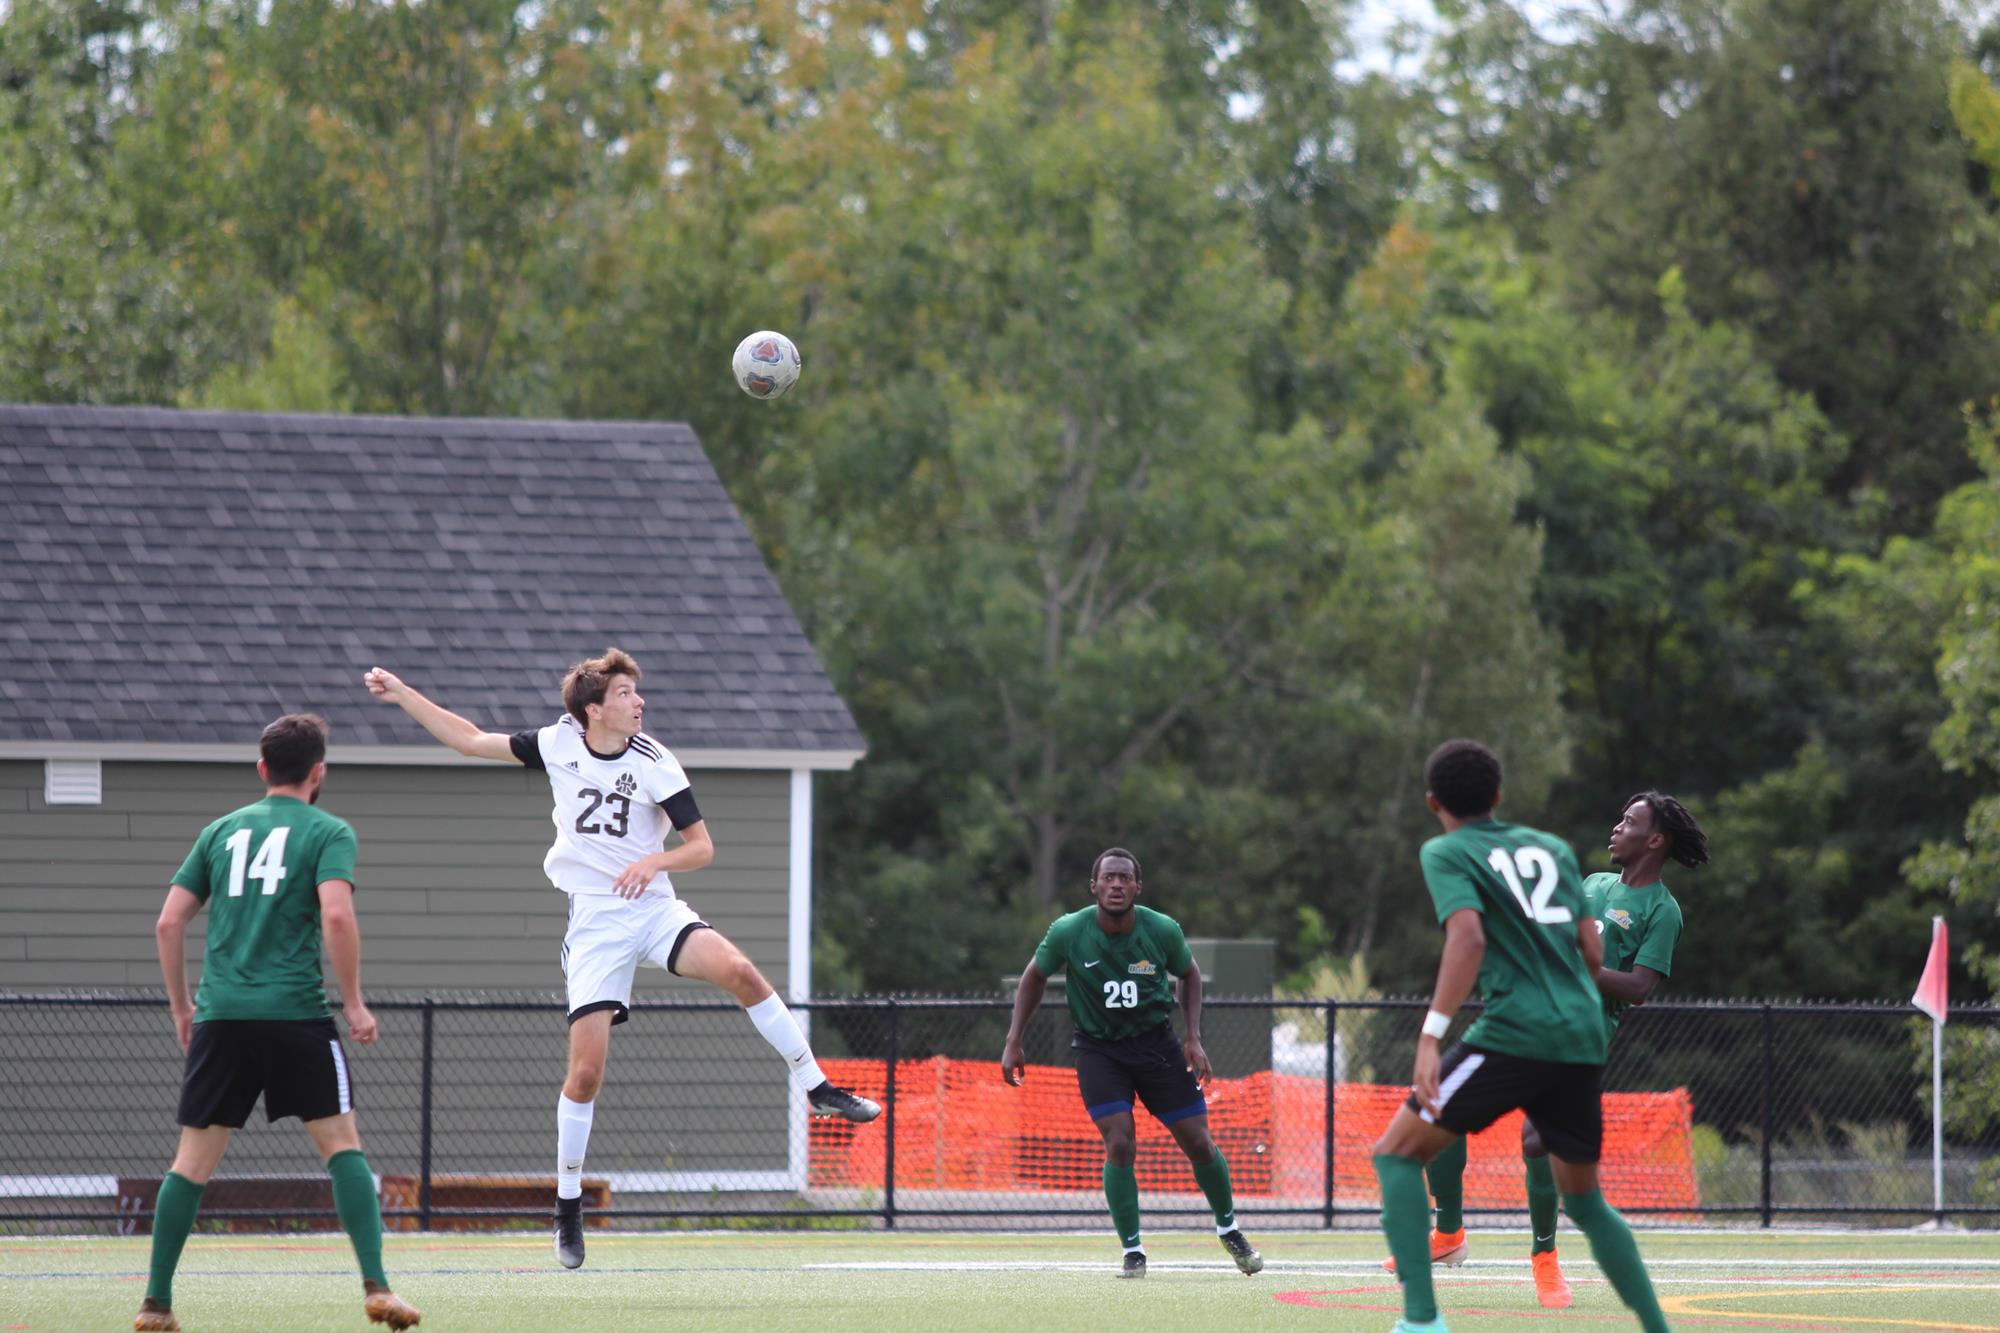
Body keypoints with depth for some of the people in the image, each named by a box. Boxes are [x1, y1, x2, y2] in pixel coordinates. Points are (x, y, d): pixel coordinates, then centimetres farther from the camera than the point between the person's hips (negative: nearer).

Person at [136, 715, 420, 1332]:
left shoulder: (220, 831, 15)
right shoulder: (328, 832, 3)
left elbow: (169, 922, 12)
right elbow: (336, 914, -13)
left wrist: (181, 1008, 22)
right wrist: (354, 1003, -5)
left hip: (220, 1014, 3)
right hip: (296, 1012, -3)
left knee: (194, 1159, 8)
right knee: (342, 1145, 1)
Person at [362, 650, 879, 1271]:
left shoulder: (654, 763, -5)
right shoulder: (559, 744, 1)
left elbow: (702, 846, -1)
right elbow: (470, 740, 12)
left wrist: (655, 861, -21)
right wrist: (401, 694, 9)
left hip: (654, 908, -1)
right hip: (594, 922, 1)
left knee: (739, 971, -29)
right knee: (586, 1070, -7)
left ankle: (816, 1088, -14)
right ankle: (568, 1206, 8)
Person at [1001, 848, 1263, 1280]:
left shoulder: (1162, 931, -14)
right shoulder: (1068, 933, -16)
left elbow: (1189, 975, 6)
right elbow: (1034, 977, 2)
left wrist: (1194, 1038, -3)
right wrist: (1013, 1042, 0)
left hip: (1155, 1041, 1)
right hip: (1098, 1047, -1)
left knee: (1199, 1145, 2)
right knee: (1120, 1145, -18)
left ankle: (1229, 1228, 28)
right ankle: (1132, 1251, -4)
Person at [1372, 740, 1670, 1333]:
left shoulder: (1447, 853, 4)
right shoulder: (1554, 849, 22)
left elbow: (1468, 936, -14)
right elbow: (1594, 954, 18)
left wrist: (1432, 1034, -21)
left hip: (1514, 1033, -6)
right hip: (1583, 1039, 6)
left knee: (1397, 1154, 2)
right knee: (1583, 1199, 22)